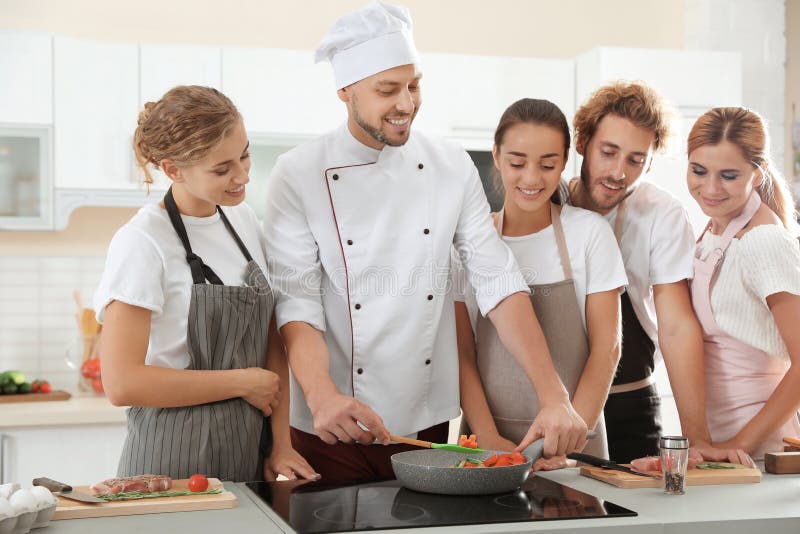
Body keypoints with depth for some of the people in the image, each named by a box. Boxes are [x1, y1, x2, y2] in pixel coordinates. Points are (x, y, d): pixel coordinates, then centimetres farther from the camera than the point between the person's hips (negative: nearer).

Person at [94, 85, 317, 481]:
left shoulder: (245, 221, 6)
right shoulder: (141, 243, -14)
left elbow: (272, 344, 8)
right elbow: (122, 384, -19)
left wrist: (281, 445, -1)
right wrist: (243, 382, -13)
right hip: (173, 460, -6)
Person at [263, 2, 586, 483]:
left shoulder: (452, 167, 1)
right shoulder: (300, 176, -8)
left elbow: (499, 281, -4)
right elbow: (296, 300, -15)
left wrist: (554, 398, -15)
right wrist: (322, 394, -33)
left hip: (428, 423, 3)